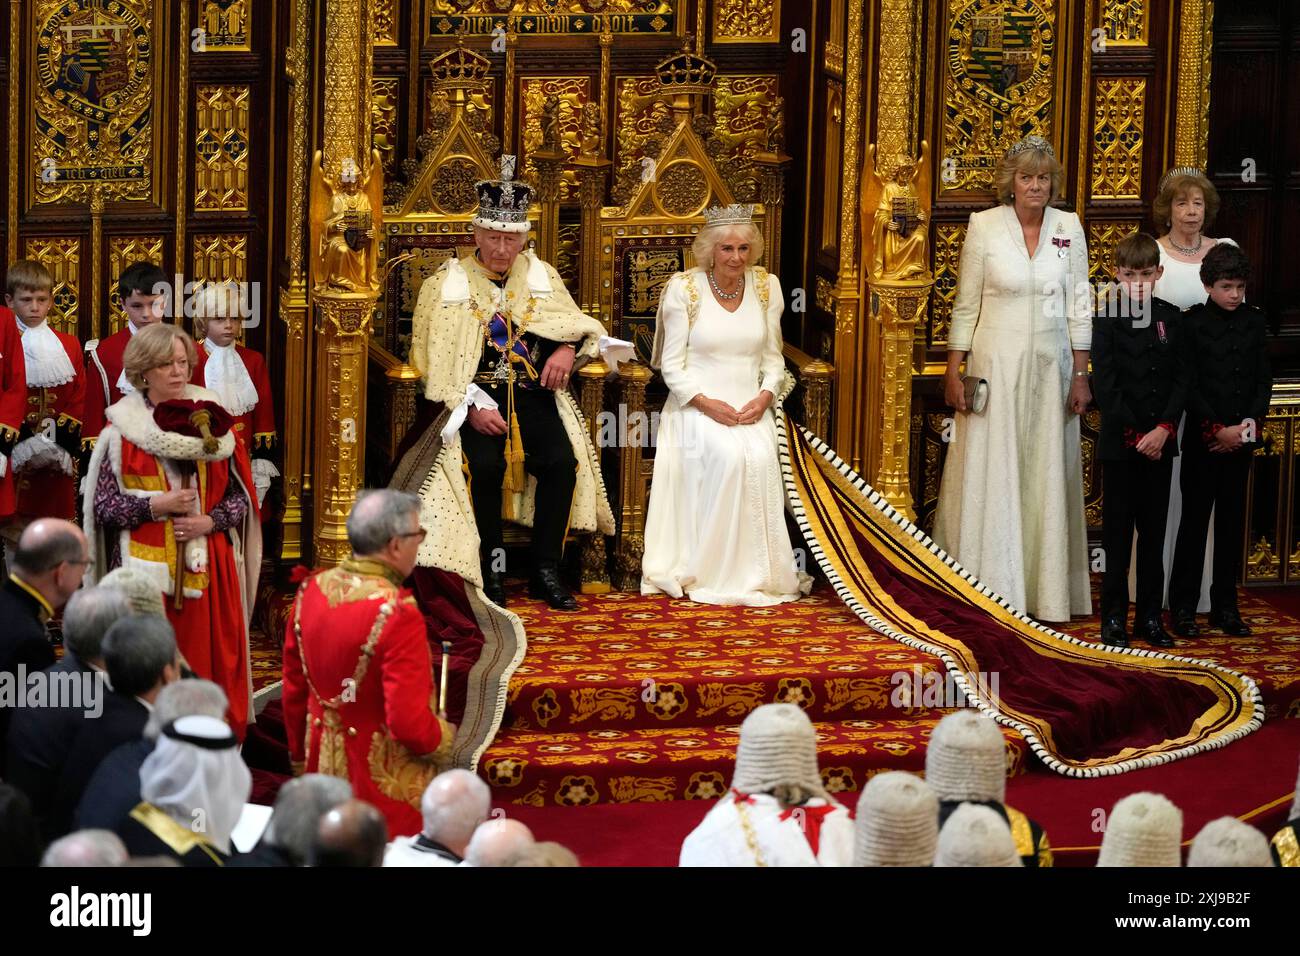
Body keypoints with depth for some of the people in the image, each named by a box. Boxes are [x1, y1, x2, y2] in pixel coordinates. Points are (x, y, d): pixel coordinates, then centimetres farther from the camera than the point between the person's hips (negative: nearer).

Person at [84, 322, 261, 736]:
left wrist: (209, 521, -9)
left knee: (212, 662, 1)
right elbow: (103, 505, -2)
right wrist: (155, 506, -15)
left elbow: (240, 496, 9)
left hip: (208, 563, 3)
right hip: (148, 567, -3)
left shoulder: (211, 423, 8)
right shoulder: (122, 430, 0)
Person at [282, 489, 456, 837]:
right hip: (386, 785, -7)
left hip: (323, 769, 7)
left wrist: (301, 757, 20)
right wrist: (444, 739, -4)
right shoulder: (396, 613, -24)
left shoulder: (311, 591, -3)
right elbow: (409, 722, -25)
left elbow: (293, 691, 7)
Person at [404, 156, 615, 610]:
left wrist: (568, 348, -14)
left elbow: (579, 325, 12)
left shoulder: (541, 275, 11)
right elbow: (437, 360, -4)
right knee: (485, 465, -30)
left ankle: (546, 571, -10)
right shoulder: (448, 283, 2)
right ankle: (490, 573, -16)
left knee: (563, 461, -22)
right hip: (477, 396, -3)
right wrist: (472, 408, -17)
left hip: (534, 392, 3)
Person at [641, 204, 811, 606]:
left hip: (750, 404, 3)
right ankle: (713, 574, -25)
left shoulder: (766, 286, 7)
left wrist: (764, 396, -8)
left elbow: (773, 358, 12)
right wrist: (708, 404, -16)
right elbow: (672, 366, -3)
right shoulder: (684, 288, -3)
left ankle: (760, 573, -21)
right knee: (728, 456, -33)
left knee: (762, 456, -30)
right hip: (697, 404, -3)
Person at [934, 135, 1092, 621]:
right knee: (992, 475, 0)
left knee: (1048, 476, 6)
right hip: (996, 362, -2)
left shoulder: (1068, 227, 3)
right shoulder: (984, 225, -3)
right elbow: (966, 304, 0)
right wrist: (954, 372, -4)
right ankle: (992, 587, 6)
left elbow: (1079, 306, 5)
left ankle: (1045, 588, 14)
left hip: (1051, 366, 2)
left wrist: (1080, 375, 1)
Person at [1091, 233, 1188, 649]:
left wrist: (1164, 428, -11)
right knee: (1117, 532, 1)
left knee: (1154, 532, 7)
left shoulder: (1170, 318, 6)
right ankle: (1114, 618, 7)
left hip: (1159, 440, 3)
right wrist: (1135, 434, -14)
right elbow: (1105, 384, -9)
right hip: (1119, 442, -3)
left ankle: (1150, 616, 13)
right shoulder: (1107, 318, -4)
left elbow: (1183, 378, 2)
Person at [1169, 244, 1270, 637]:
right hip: (1203, 439, -4)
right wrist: (1218, 429, -13)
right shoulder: (1192, 323, -5)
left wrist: (1251, 422, -6)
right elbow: (1189, 385, -9)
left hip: (1241, 439, 4)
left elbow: (1264, 379, 8)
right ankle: (1183, 606, 7)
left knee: (1232, 521, 8)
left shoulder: (1255, 321, 7)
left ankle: (1225, 605, 15)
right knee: (1194, 520, 1)